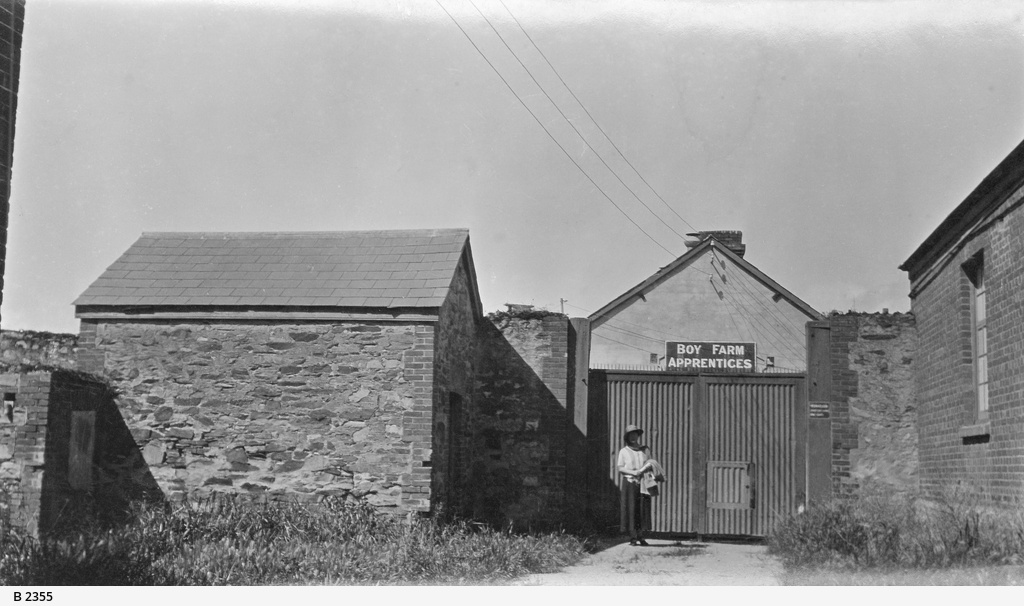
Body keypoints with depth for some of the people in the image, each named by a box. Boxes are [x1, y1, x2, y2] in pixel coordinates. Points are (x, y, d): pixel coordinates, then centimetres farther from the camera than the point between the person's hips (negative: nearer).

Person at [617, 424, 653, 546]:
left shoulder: (644, 450, 16)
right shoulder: (624, 451, 8)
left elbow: (650, 465, 14)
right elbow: (620, 468, 2)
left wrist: (646, 468, -9)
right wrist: (632, 472, -13)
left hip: (643, 483, 2)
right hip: (629, 482, -2)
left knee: (643, 509, -4)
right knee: (631, 509, -6)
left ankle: (641, 537, -1)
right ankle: (633, 537, -3)